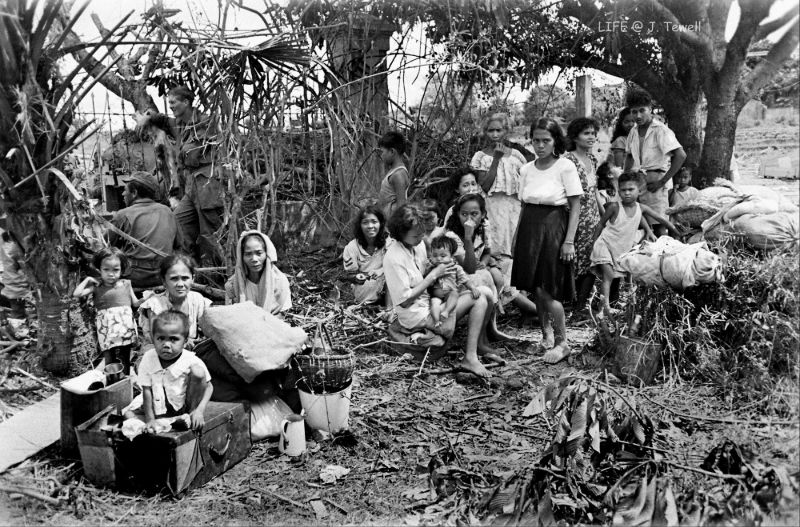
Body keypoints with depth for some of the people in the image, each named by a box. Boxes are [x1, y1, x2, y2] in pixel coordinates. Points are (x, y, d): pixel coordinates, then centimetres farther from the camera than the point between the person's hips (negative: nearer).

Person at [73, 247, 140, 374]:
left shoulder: (126, 284, 9)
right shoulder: (97, 287, 5)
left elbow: (135, 303, 16)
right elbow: (77, 294, -5)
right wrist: (87, 280, 0)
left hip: (124, 328, 1)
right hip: (107, 330, -1)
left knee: (124, 361, 6)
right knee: (109, 361, 0)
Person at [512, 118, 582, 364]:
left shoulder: (566, 166, -8)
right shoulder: (526, 169, 6)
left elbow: (575, 206, -8)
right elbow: (523, 205, 11)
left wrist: (569, 241, -12)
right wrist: (517, 237, 9)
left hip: (554, 227, -5)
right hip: (530, 227, 5)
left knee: (548, 289, -6)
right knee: (535, 287, 8)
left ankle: (562, 342, 8)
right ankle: (546, 333, 26)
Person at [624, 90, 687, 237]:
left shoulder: (661, 130, -10)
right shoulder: (634, 131, 12)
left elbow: (681, 156, -18)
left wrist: (662, 181, -19)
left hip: (655, 180, -6)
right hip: (637, 179, 6)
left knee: (658, 227, -9)